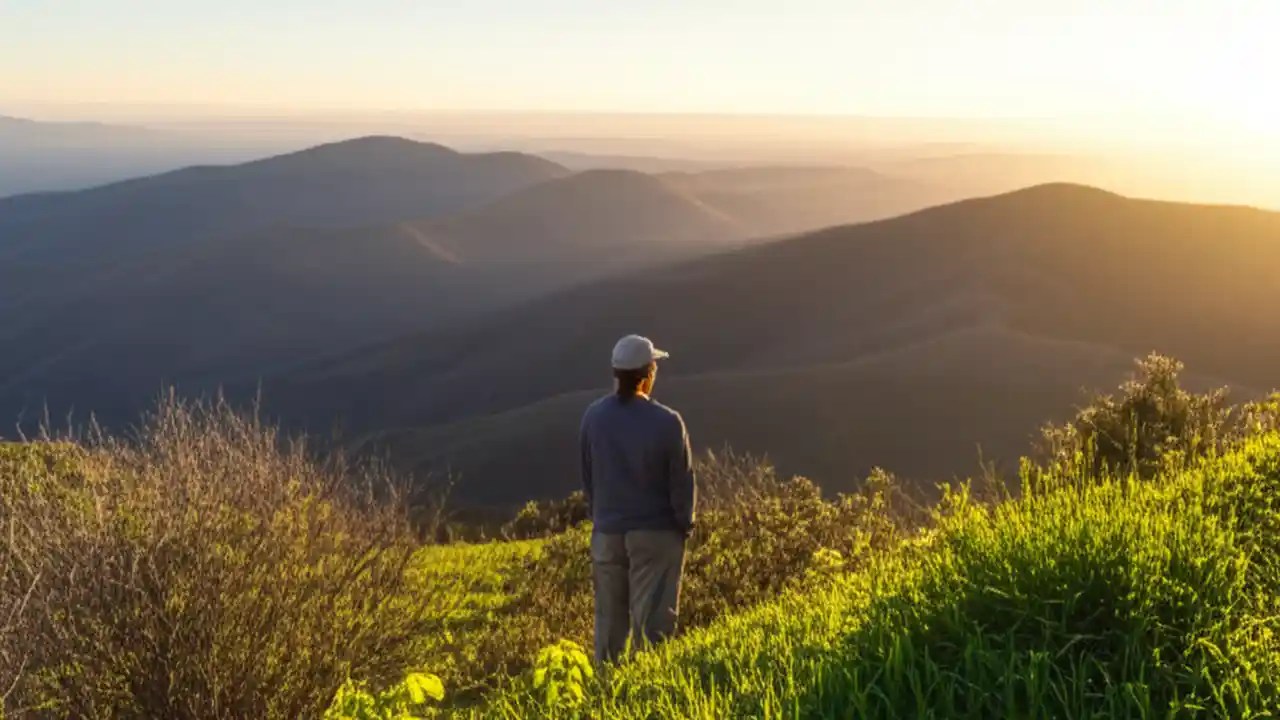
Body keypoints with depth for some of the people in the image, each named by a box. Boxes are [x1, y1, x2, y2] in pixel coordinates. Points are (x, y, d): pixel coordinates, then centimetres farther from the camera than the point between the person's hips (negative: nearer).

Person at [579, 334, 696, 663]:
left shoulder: (594, 416, -4)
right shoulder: (667, 422, -16)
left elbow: (587, 475, 6)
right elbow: (682, 480, -9)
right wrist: (684, 524, 6)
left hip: (607, 532, 4)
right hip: (656, 532, -4)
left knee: (609, 616, 13)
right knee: (651, 619, 2)